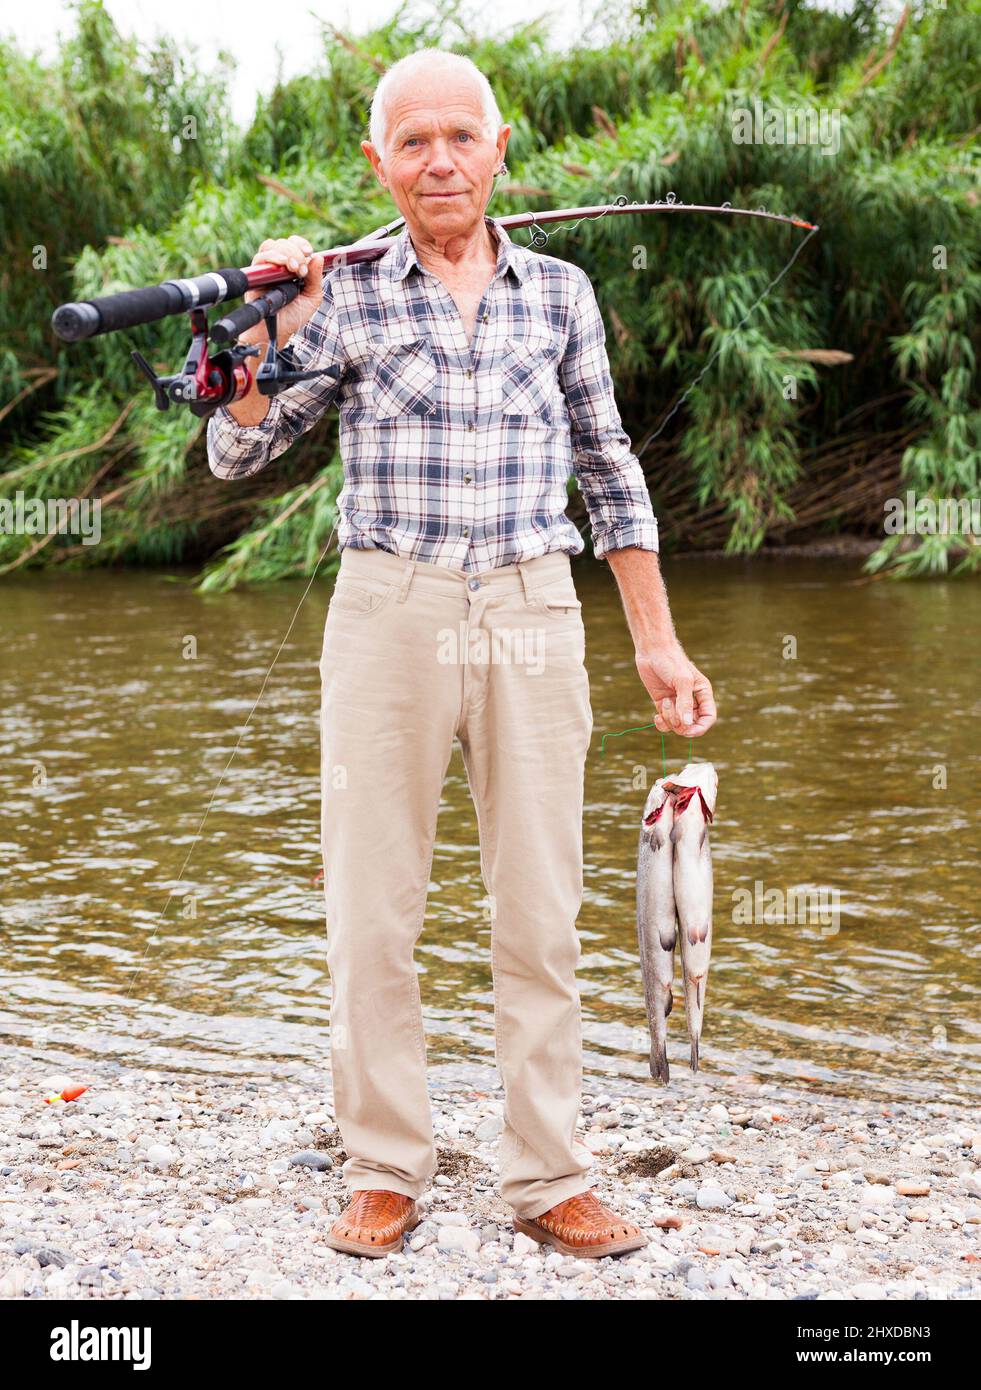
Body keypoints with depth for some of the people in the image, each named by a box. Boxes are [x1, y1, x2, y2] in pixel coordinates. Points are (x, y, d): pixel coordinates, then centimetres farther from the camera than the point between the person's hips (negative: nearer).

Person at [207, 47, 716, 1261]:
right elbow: (236, 454, 4)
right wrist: (269, 326, -10)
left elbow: (610, 472, 14)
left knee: (540, 910, 2)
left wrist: (657, 645, 10)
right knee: (370, 908, 1)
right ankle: (386, 1172, 14)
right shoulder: (343, 295, 5)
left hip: (533, 619, 1)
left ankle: (548, 1181, 12)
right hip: (388, 614, -1)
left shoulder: (560, 293, 9)